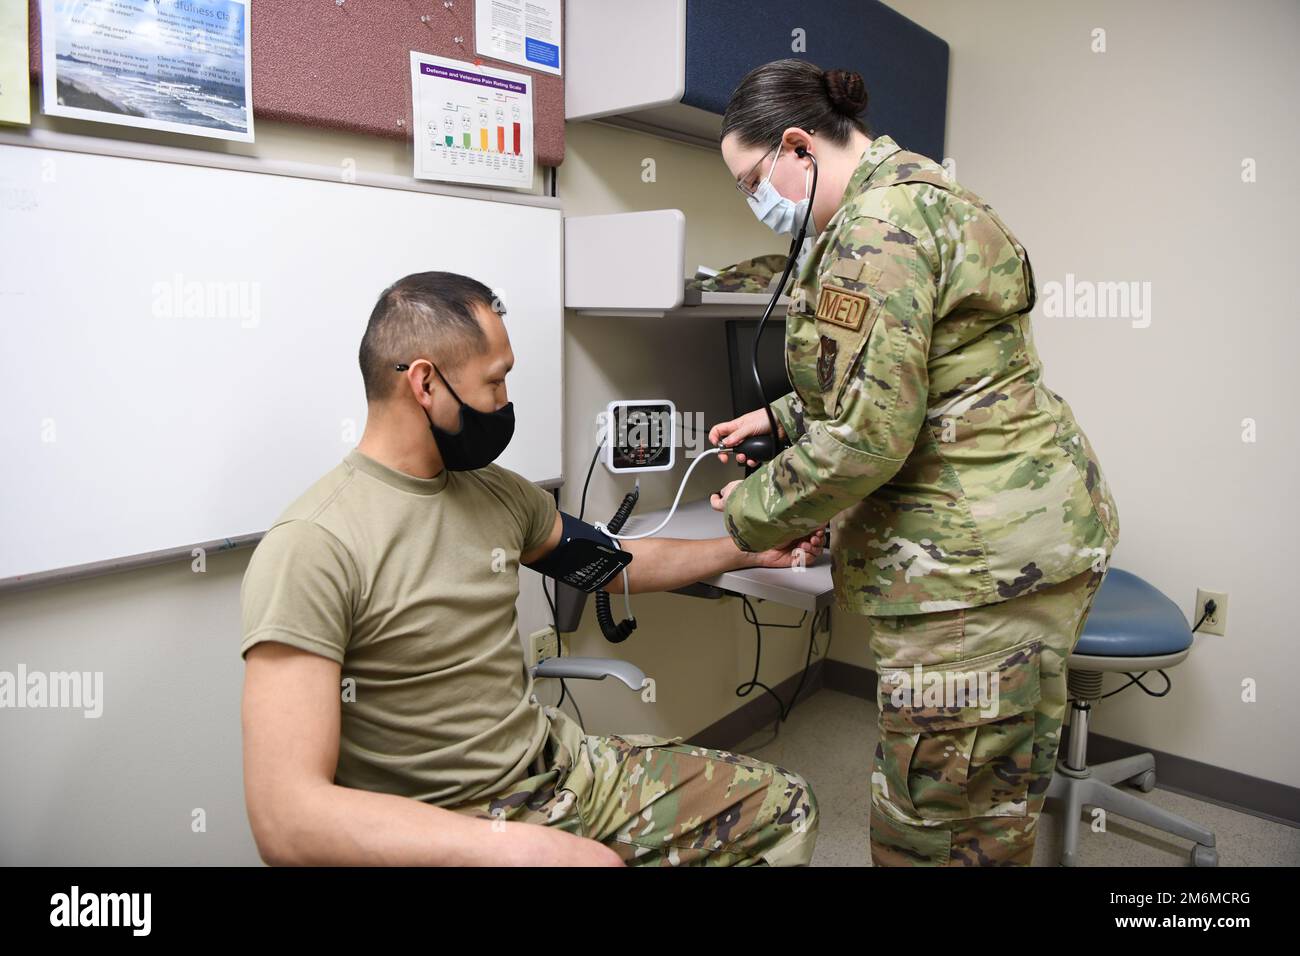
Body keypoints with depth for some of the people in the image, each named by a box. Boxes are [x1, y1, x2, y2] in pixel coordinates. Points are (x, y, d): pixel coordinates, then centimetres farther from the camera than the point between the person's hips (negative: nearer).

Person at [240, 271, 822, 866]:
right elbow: (285, 819, -25)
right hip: (438, 835, -7)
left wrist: (748, 551, 20)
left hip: (557, 765, 7)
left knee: (782, 807, 5)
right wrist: (521, 846, -32)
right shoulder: (310, 547, -20)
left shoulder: (497, 491, 3)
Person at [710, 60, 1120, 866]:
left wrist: (756, 513, -7)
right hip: (1010, 532, 11)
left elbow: (867, 436, -22)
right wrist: (784, 416, 22)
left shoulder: (876, 225, -16)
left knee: (934, 832, 1)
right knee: (989, 811, 21)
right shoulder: (910, 194, 19)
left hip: (984, 552, -11)